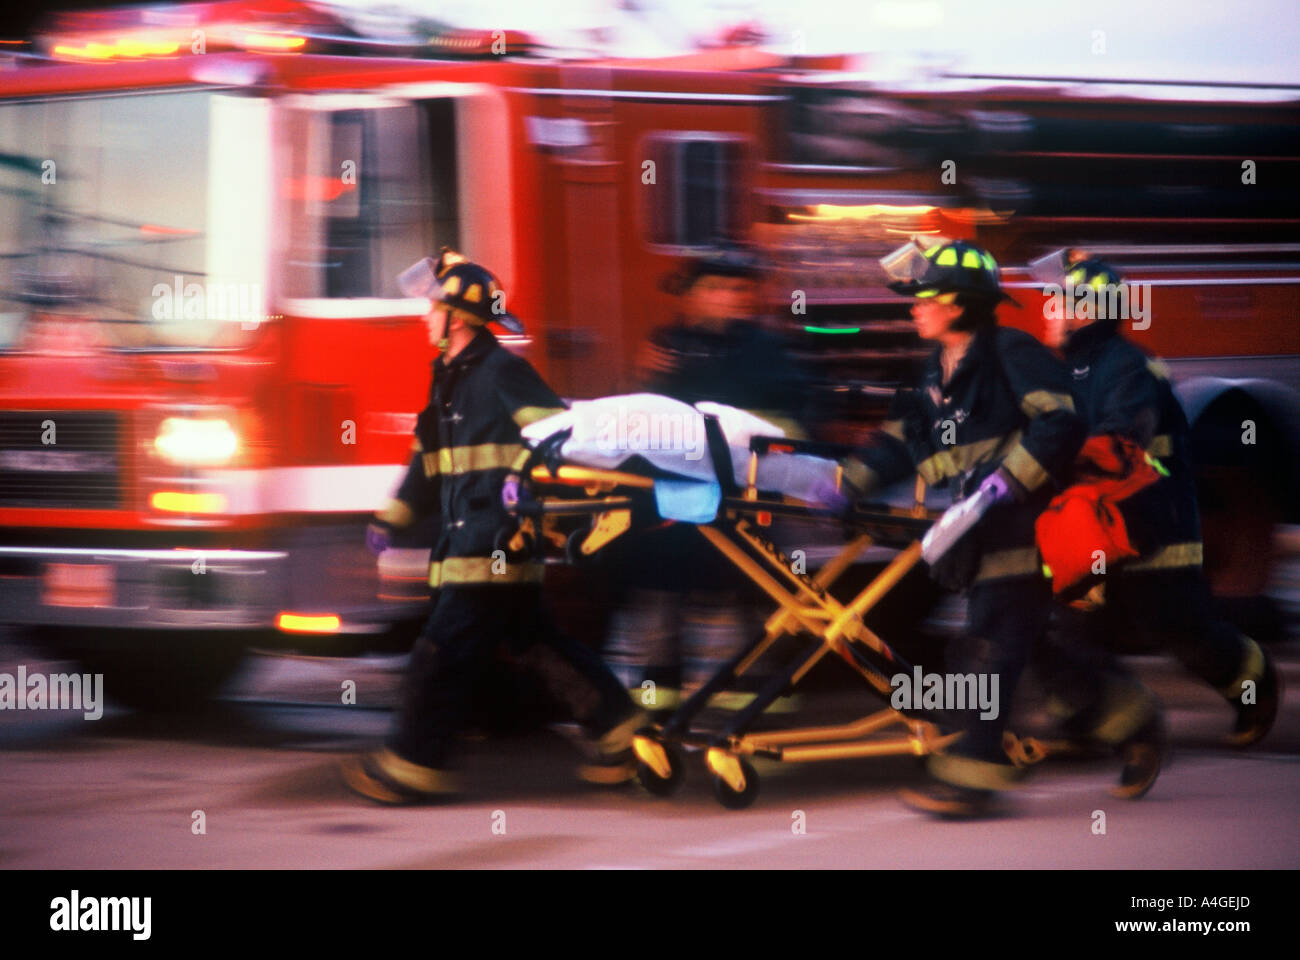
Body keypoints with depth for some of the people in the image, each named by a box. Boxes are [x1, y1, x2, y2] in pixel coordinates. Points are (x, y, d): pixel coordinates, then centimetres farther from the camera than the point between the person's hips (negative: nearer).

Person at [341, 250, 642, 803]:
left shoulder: (500, 373, -10)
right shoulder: (450, 379, 19)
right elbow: (429, 460, 27)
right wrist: (391, 518, 26)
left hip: (493, 543, -10)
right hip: (469, 539, 10)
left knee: (446, 647, -9)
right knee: (528, 643, 12)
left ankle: (413, 764, -6)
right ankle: (620, 730, 17)